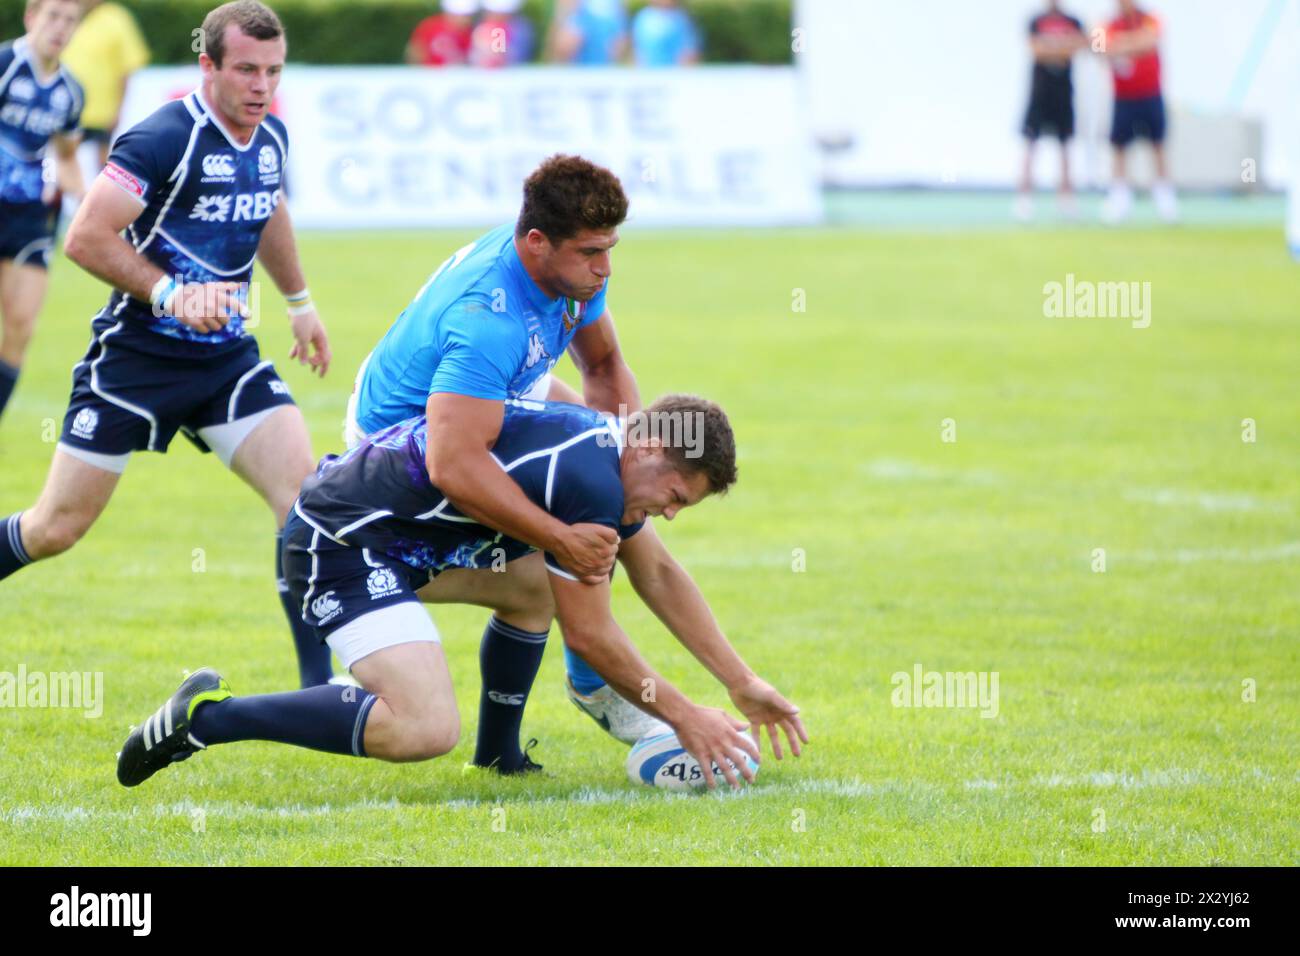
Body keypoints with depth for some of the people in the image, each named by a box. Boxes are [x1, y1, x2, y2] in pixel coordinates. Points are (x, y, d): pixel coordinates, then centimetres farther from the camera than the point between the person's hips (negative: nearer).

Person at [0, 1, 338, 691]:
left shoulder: (270, 137, 4)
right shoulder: (166, 138, -19)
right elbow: (85, 238, -20)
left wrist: (300, 303, 36)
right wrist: (170, 293, -28)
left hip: (225, 355, 6)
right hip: (135, 354, -5)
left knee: (303, 489, -12)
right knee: (57, 528, 0)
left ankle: (320, 685, -11)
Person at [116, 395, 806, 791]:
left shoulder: (610, 455, 11)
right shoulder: (590, 482, -20)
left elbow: (658, 578, 25)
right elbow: (588, 633, -13)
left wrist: (743, 683, 24)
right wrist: (681, 717, -3)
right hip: (341, 544, -11)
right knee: (426, 731, -25)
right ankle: (207, 717, -19)